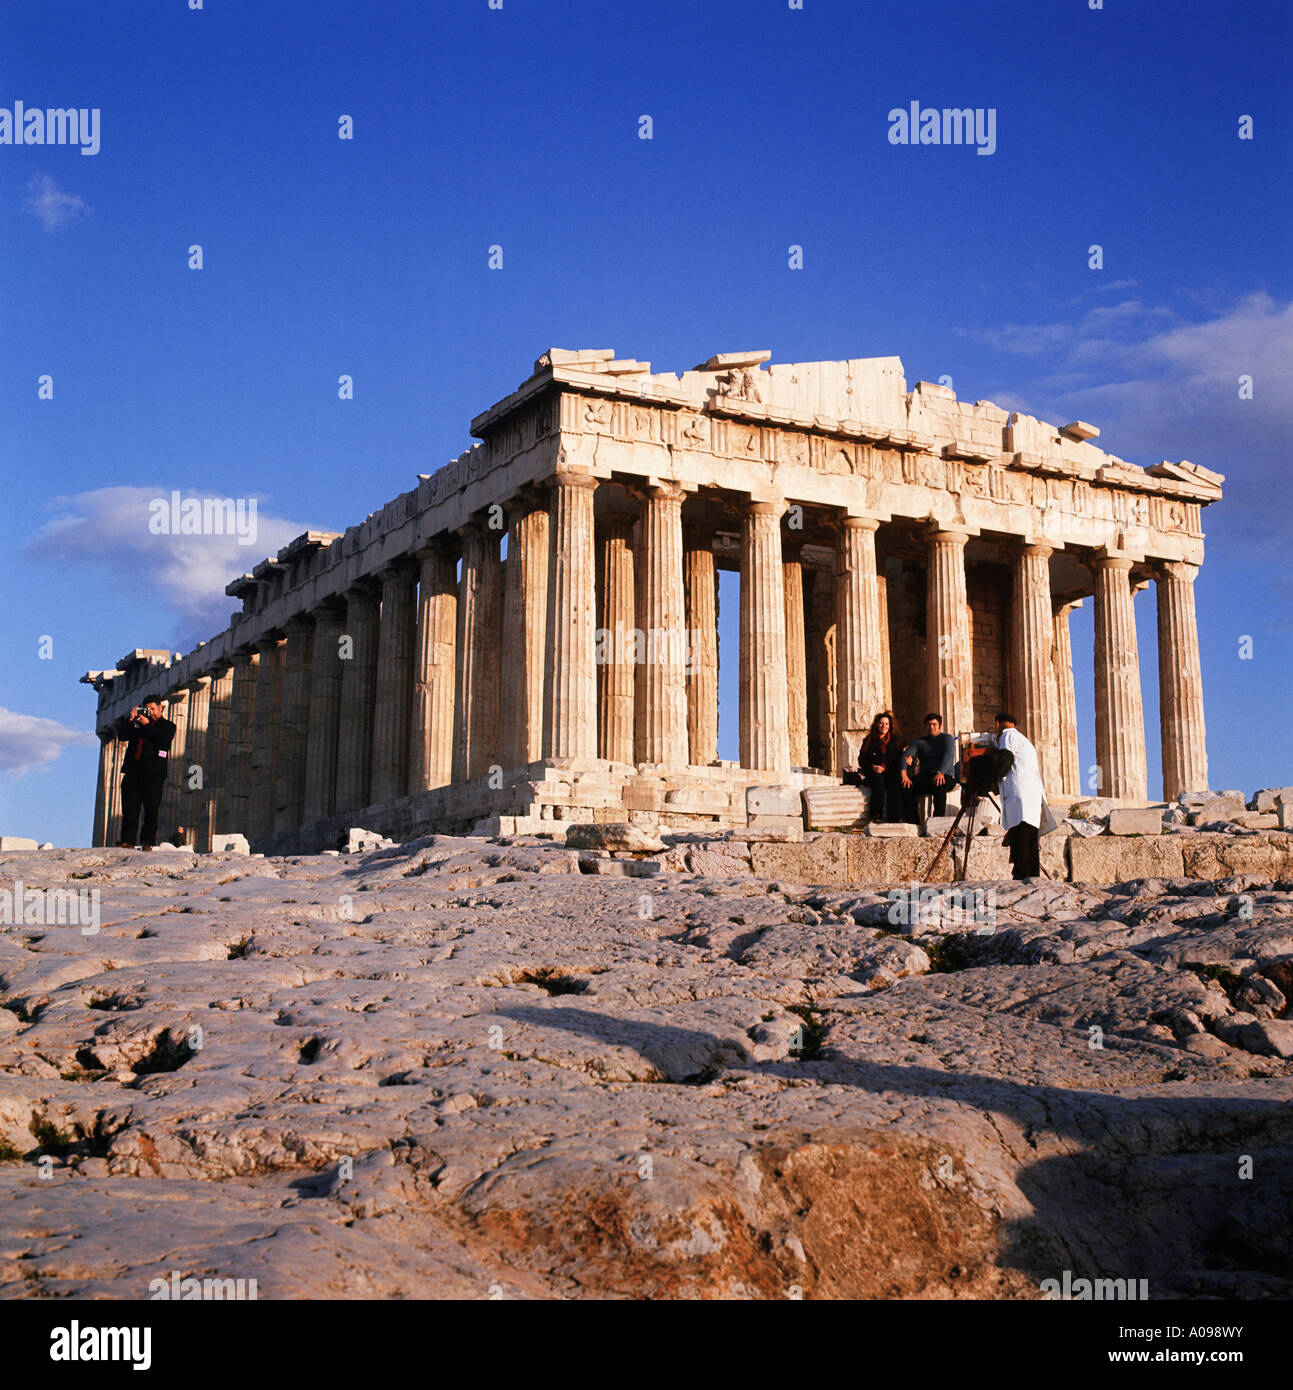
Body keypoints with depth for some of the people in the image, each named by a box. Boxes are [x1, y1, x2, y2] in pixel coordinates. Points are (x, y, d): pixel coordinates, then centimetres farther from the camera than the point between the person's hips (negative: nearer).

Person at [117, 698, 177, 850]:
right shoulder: (138, 723, 21)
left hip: (153, 774, -3)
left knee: (151, 809, -3)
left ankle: (147, 841, 0)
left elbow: (164, 740, -9)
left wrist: (147, 725, -8)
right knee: (130, 807, -2)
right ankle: (128, 841, -2)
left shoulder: (168, 726, 10)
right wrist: (130, 720, 0)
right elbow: (123, 736, 11)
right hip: (133, 771, 3)